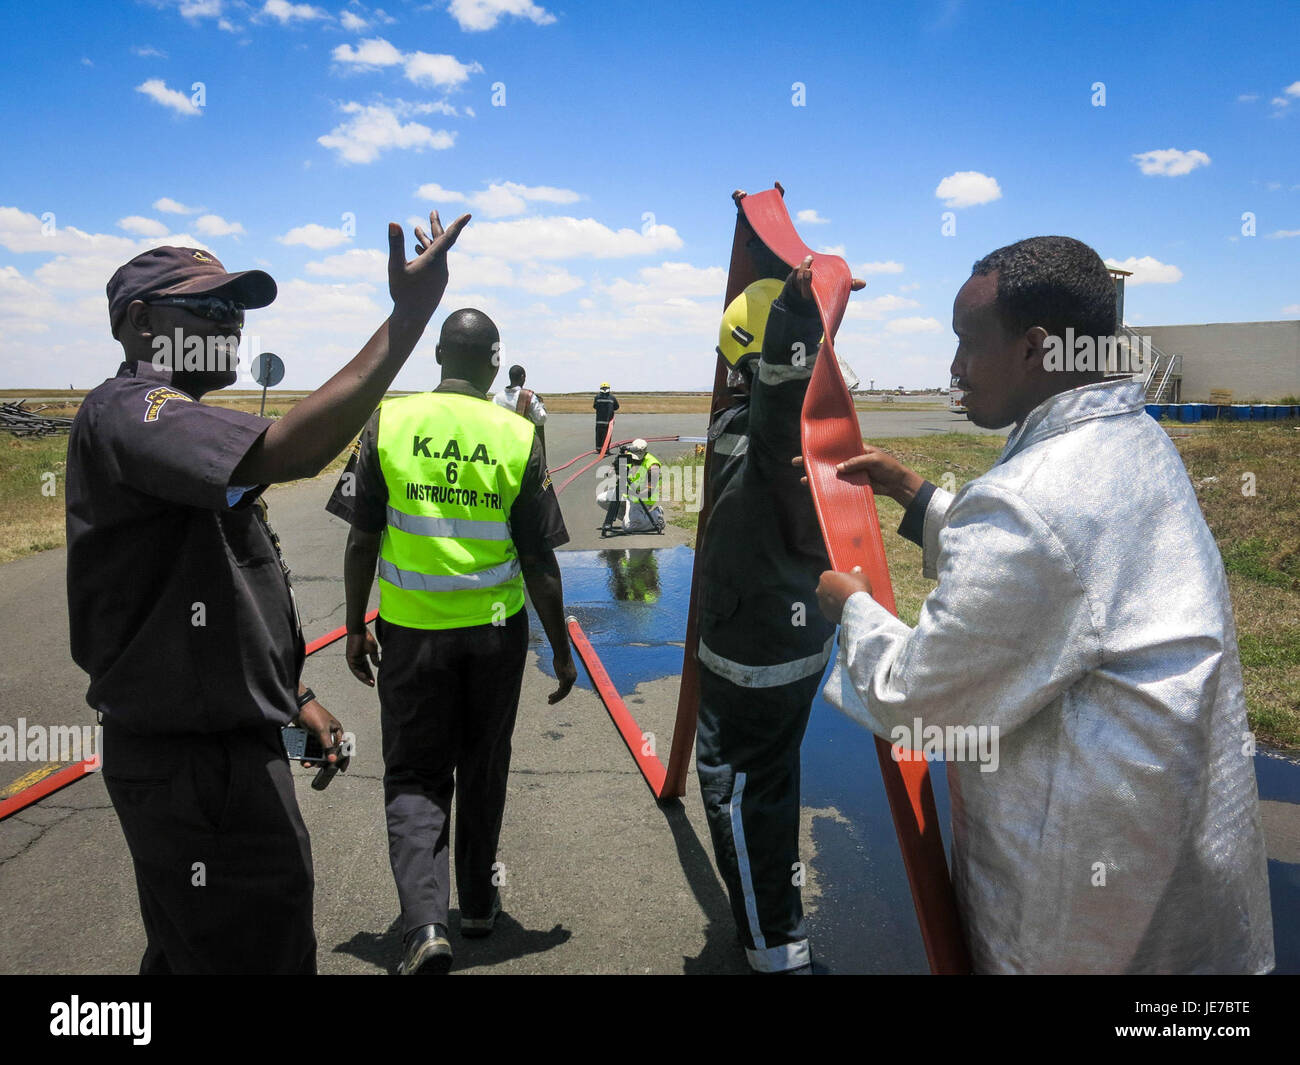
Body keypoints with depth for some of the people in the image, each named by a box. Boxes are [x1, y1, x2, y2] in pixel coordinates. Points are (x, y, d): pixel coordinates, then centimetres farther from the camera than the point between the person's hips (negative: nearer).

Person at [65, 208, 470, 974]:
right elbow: (287, 453, -37)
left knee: (192, 949, 24)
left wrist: (295, 696, 19)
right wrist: (409, 317, -33)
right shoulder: (127, 410, -18)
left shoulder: (181, 428, 16)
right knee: (257, 952, 2)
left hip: (227, 744, 11)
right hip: (193, 765, -11)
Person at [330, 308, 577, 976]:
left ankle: (425, 923, -8)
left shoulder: (387, 421, -5)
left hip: (412, 631, 0)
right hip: (495, 629, 1)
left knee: (415, 776, 9)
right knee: (483, 770, 18)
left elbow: (362, 541, -3)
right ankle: (478, 902, 34)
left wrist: (355, 628, 9)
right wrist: (561, 650, 5)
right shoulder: (519, 437, -6)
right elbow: (539, 562, -4)